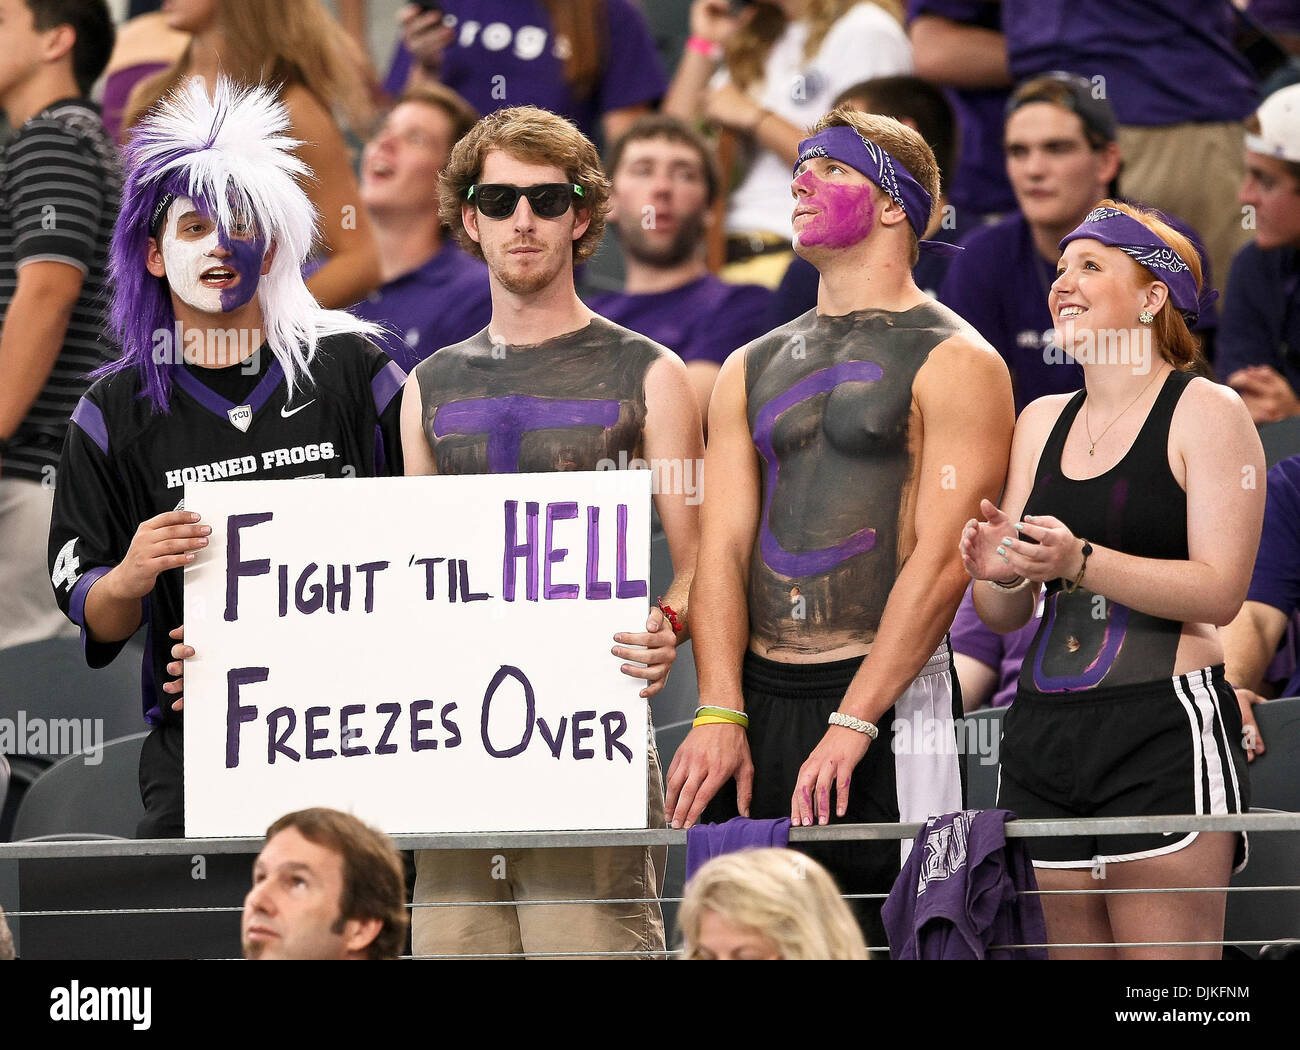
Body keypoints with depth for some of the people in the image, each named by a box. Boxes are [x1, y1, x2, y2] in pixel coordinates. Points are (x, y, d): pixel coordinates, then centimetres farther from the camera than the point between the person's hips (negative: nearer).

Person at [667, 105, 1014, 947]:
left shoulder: (953, 362, -2)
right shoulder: (752, 368, 17)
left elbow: (941, 562, -10)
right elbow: (724, 547, 8)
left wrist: (852, 725, -17)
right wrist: (720, 715, -7)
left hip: (889, 697, -6)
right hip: (755, 697, 6)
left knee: (881, 932, -8)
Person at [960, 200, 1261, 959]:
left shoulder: (1206, 411, -2)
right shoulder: (1043, 421, 16)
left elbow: (1221, 591, -13)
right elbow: (1004, 616, 19)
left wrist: (1078, 562, -23)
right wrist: (1001, 576, -5)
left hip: (1165, 729, -6)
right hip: (1044, 725, 6)